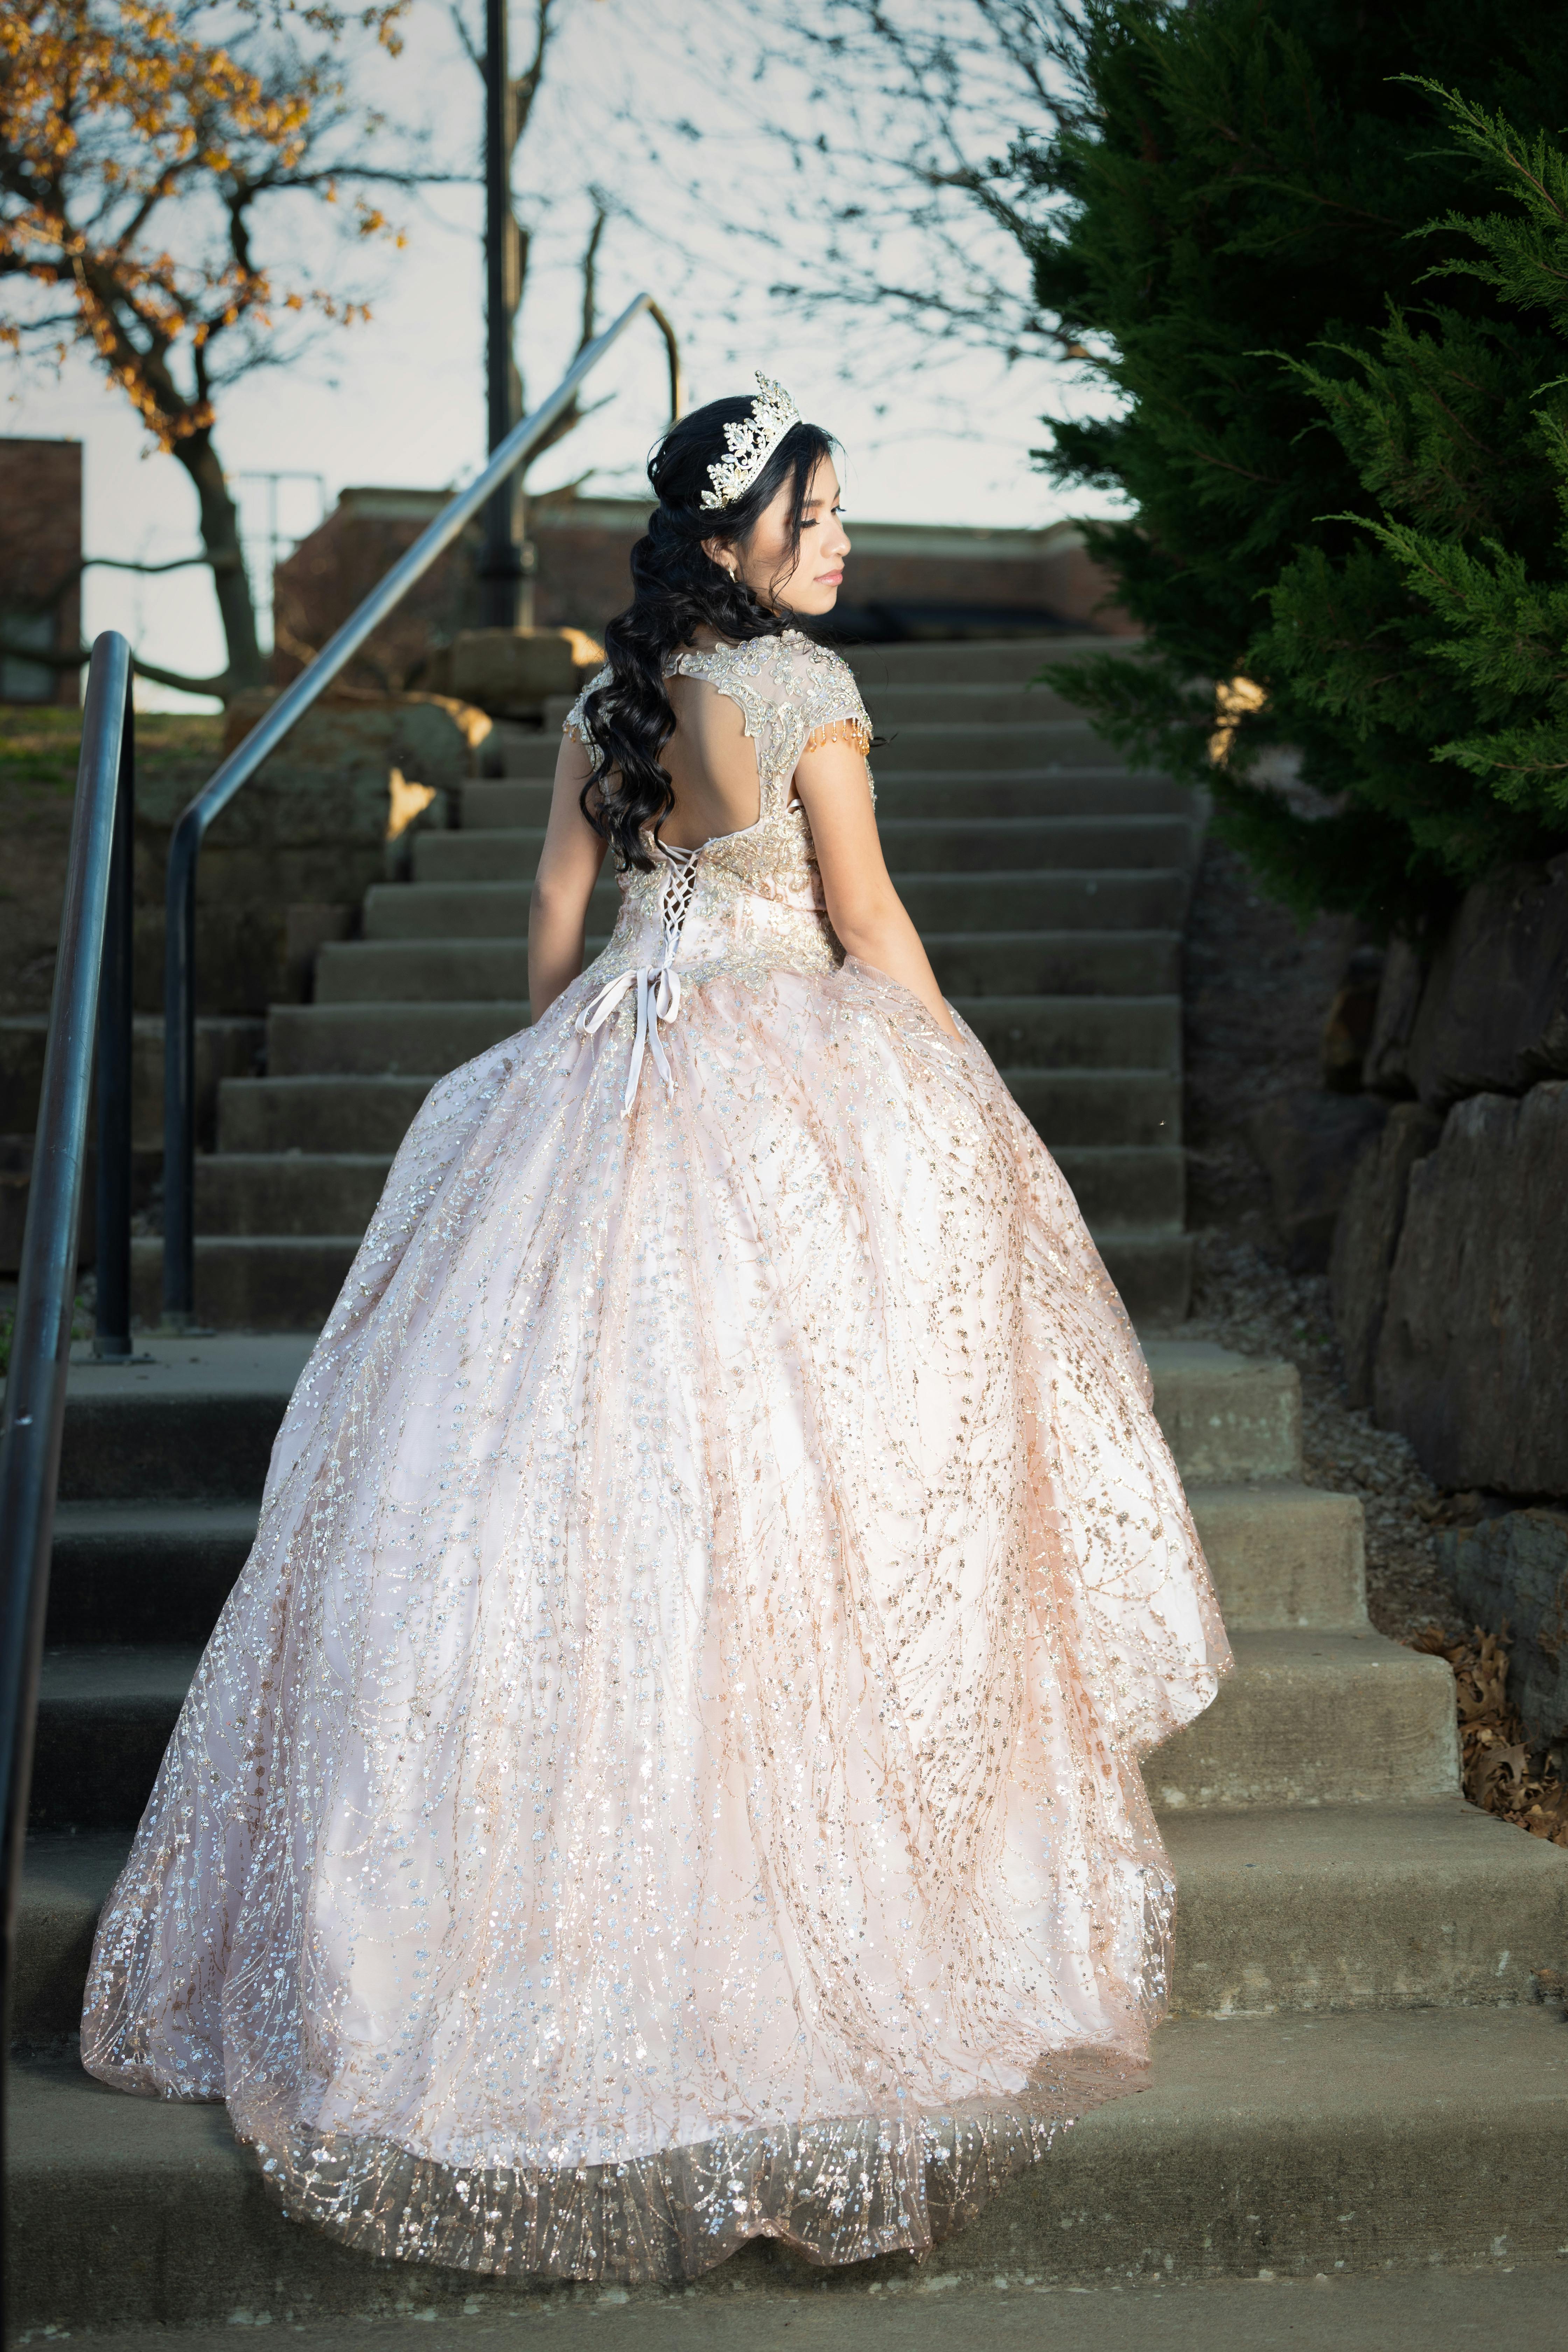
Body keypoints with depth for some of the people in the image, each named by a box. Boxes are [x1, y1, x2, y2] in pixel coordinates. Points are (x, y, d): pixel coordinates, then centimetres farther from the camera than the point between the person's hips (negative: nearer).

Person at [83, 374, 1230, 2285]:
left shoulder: (606, 695, 10)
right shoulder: (801, 685, -9)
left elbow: (555, 913, 13)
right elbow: (869, 921, -7)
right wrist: (958, 1096, 3)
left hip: (607, 1068, 6)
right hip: (789, 1076, -6)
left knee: (560, 1447, 8)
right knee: (773, 1466, -1)